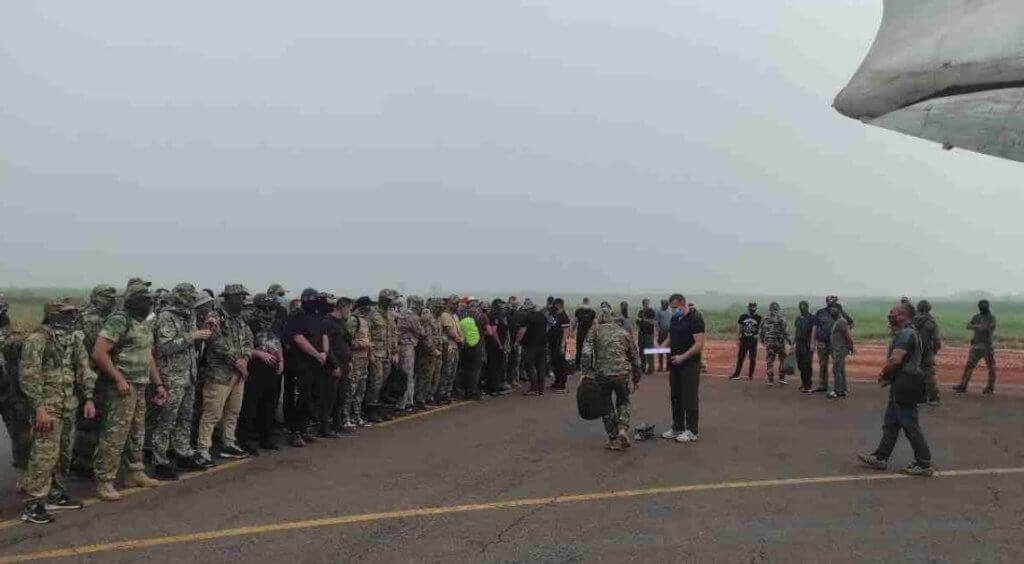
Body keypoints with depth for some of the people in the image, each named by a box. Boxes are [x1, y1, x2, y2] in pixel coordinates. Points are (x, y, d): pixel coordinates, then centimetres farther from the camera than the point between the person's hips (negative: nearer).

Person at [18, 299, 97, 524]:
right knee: (44, 455, -8)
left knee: (64, 453, 14)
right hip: (48, 406, -7)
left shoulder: (75, 338, 10)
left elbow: (84, 368, 14)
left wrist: (88, 398, 7)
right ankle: (33, 505, -1)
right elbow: (29, 376, -16)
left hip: (70, 405, 8)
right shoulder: (38, 339, -12)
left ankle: (55, 494, 27)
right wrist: (39, 408, -19)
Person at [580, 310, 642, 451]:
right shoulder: (624, 332, 16)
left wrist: (586, 372, -5)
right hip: (622, 374, 2)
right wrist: (636, 378, 27)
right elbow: (635, 358, 19)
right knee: (623, 402, 22)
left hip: (602, 374, -1)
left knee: (607, 408, 13)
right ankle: (623, 429, 0)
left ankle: (614, 440, 16)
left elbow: (586, 352, -7)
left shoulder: (595, 330, 9)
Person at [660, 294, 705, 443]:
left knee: (690, 398, -3)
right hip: (675, 364, 8)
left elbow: (699, 344, -18)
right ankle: (677, 428, 23)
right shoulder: (674, 319, 13)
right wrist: (662, 347, 2)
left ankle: (691, 431, 5)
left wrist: (683, 357, -23)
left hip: (690, 365, -8)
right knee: (675, 397, 13)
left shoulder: (695, 319, -12)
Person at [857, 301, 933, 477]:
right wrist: (887, 375, 8)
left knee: (910, 426, -3)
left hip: (905, 387, -11)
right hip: (900, 386, 11)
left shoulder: (906, 334, -18)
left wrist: (883, 374, -9)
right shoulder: (906, 333, 16)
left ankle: (924, 464, 5)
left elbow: (895, 359, -27)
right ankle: (880, 458, 22)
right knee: (890, 423, 15)